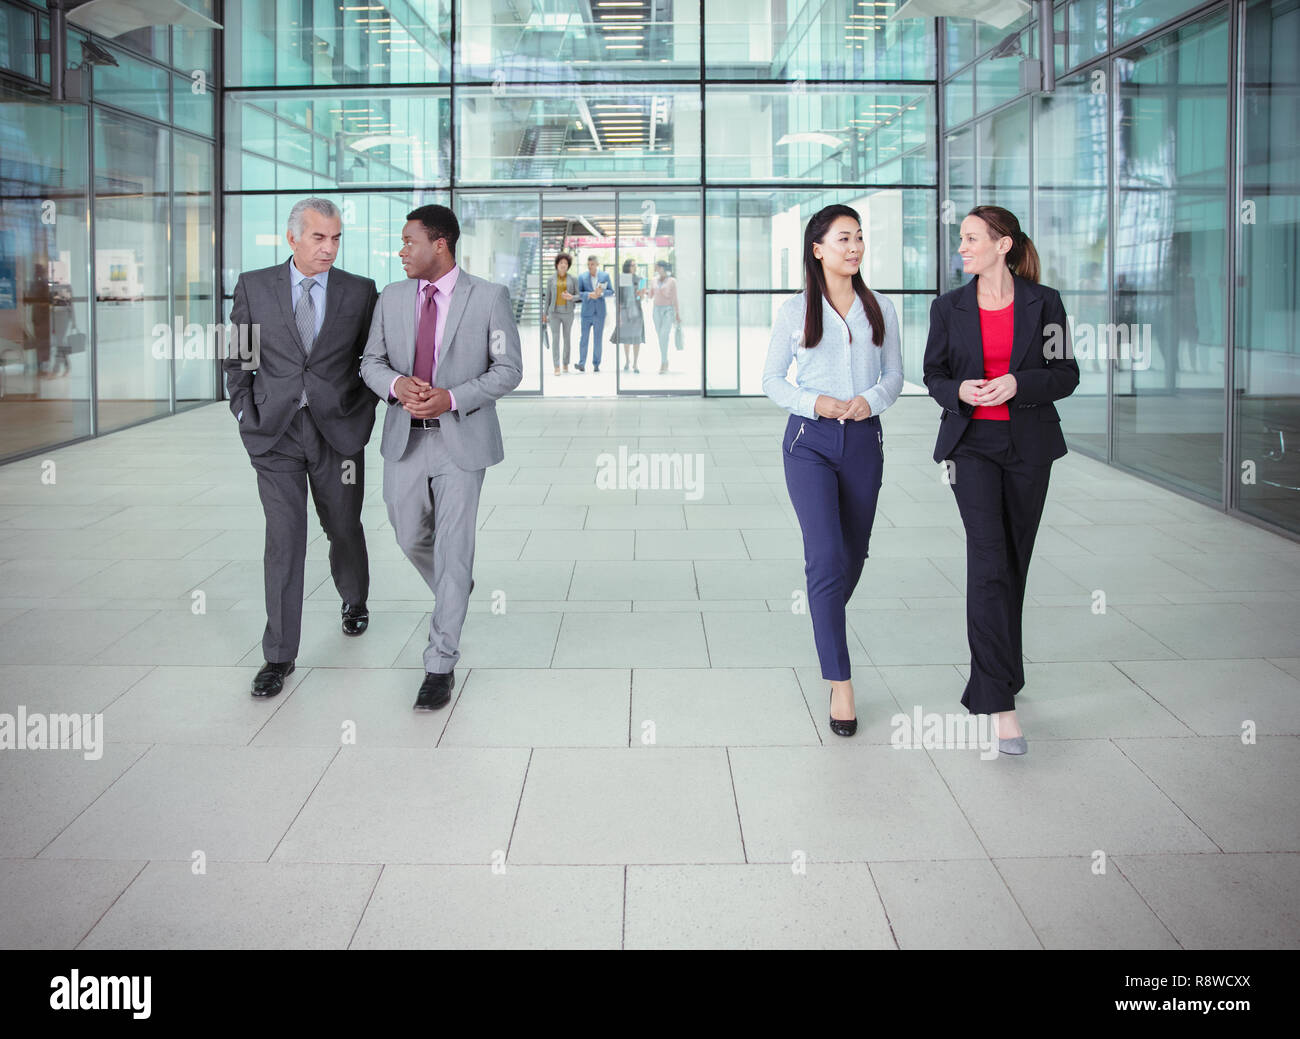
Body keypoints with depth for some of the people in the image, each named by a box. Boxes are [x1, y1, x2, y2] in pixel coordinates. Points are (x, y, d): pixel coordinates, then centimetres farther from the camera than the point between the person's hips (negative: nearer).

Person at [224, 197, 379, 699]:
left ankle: (355, 601, 47)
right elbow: (236, 356, 9)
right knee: (284, 539, -6)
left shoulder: (361, 292, 1)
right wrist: (246, 412, 1)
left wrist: (365, 412, 2)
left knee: (344, 527, 15)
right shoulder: (254, 287, 2)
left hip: (338, 430, 1)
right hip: (275, 432, -1)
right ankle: (279, 657, 1)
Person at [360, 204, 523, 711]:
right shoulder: (392, 298, 6)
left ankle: (441, 665, 3)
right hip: (405, 439, 4)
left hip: (461, 438, -4)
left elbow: (508, 368, -5)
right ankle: (454, 592, 46)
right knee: (411, 538, 14)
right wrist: (397, 384, -14)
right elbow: (371, 362, 10)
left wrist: (452, 398, -18)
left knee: (453, 548, -3)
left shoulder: (489, 298, -5)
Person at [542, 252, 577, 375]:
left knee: (566, 338, 9)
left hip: (568, 312, 0)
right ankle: (556, 367, -11)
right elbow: (547, 297, 6)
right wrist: (544, 314, 4)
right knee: (555, 339, -10)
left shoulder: (573, 279, 1)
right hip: (554, 312, 0)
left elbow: (579, 296, 1)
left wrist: (571, 297, -22)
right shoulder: (551, 279, 3)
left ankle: (566, 364, 26)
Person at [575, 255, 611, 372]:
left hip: (600, 312, 1)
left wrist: (601, 293, -13)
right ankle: (582, 364, -8)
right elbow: (578, 292, 0)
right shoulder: (582, 277, 4)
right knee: (583, 337, -6)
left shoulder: (605, 276, 5)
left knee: (598, 339, 4)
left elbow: (611, 291, 6)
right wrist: (589, 294, -16)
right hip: (587, 312, 0)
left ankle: (596, 364, 9)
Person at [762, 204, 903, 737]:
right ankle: (839, 682, -12)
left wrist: (872, 399, -11)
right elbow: (772, 378, 4)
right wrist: (814, 403, -15)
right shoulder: (795, 311, 0)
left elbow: (894, 374, 11)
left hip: (864, 440, 3)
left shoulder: (879, 309, 7)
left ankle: (826, 627, 43)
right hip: (810, 441, -3)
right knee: (827, 557, -14)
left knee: (853, 555, 13)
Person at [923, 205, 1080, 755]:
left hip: (1028, 445, 1)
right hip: (972, 442, -1)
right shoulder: (949, 308, 2)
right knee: (989, 559, -14)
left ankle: (998, 666, 33)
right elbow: (934, 374, 9)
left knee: (1014, 560, 11)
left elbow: (1067, 374, 1)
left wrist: (1019, 384, -17)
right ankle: (999, 700, -17)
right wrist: (958, 392, -13)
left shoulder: (1043, 303, -1)